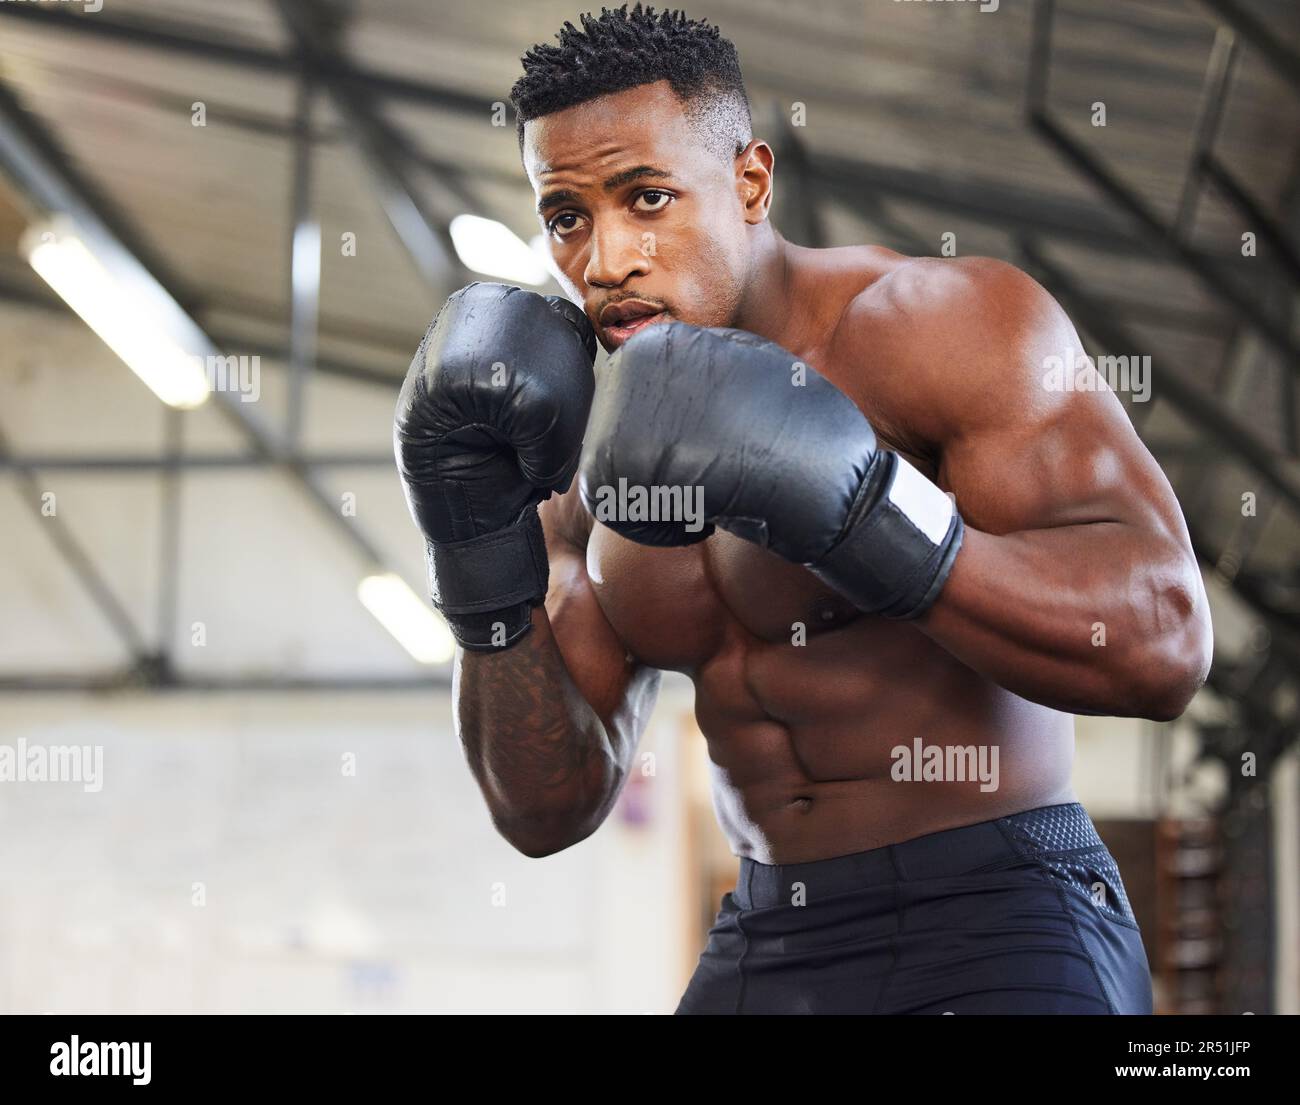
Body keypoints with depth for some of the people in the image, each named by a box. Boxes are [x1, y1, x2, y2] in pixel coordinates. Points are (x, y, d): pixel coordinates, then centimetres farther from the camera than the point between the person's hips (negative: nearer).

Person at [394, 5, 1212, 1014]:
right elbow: (550, 809, 8)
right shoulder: (588, 457, 7)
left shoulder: (941, 321, -12)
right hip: (765, 949, 5)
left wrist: (860, 512, -31)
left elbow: (1165, 643, -22)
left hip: (992, 931, -4)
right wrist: (484, 566, -6)